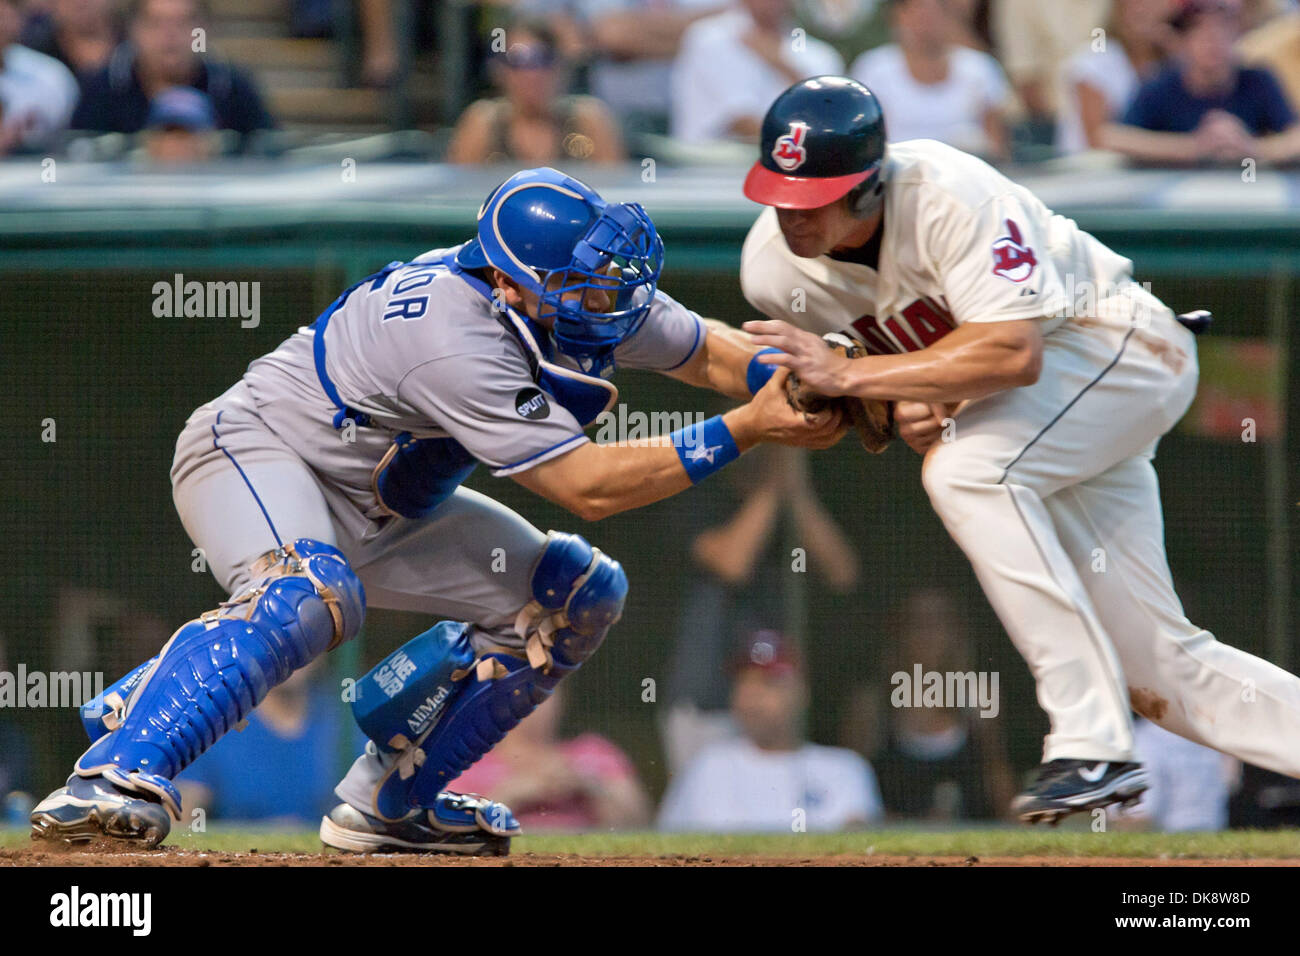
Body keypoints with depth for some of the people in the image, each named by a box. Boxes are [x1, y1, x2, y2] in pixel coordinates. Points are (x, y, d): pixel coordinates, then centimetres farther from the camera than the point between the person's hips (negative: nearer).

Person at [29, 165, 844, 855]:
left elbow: (706, 354, 6)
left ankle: (387, 804, 9)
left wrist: (797, 383, -15)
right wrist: (744, 432, -35)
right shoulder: (458, 341, -35)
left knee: (578, 596, 6)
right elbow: (586, 486, -35)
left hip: (376, 508, 9)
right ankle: (115, 776, -50)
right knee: (309, 597, -41)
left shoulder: (570, 296, -10)